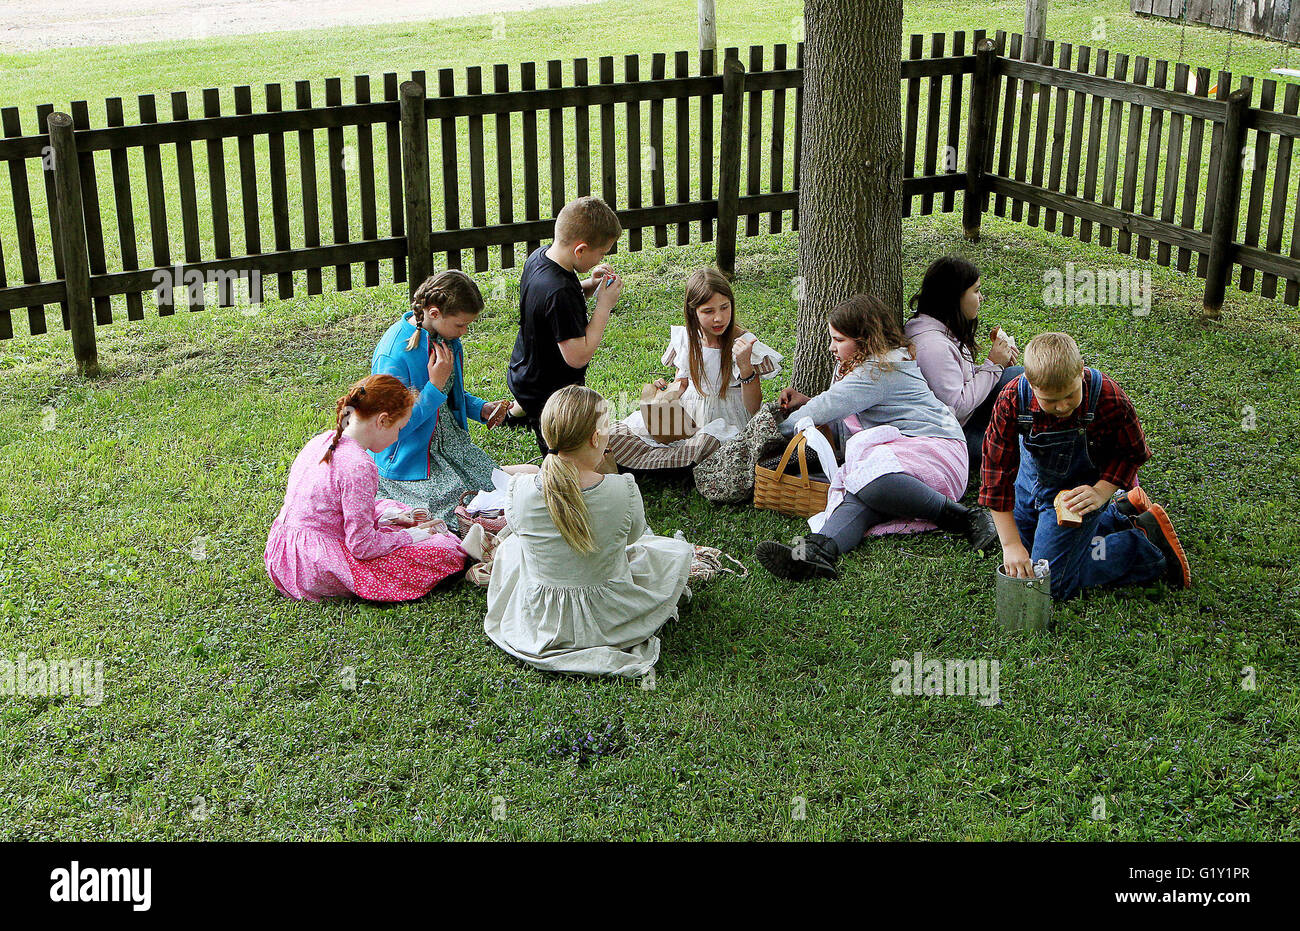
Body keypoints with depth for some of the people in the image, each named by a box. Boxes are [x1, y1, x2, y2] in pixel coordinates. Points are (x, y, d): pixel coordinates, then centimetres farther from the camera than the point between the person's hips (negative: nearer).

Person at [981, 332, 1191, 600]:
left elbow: (1132, 454, -12)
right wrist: (1011, 544, -26)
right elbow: (998, 470, -23)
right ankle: (1123, 513, 30)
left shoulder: (1109, 399, -31)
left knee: (1052, 583, -12)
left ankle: (1147, 542, 2)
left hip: (1079, 491, -4)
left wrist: (1101, 492, -29)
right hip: (1031, 484, 4)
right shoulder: (1012, 401, -29)